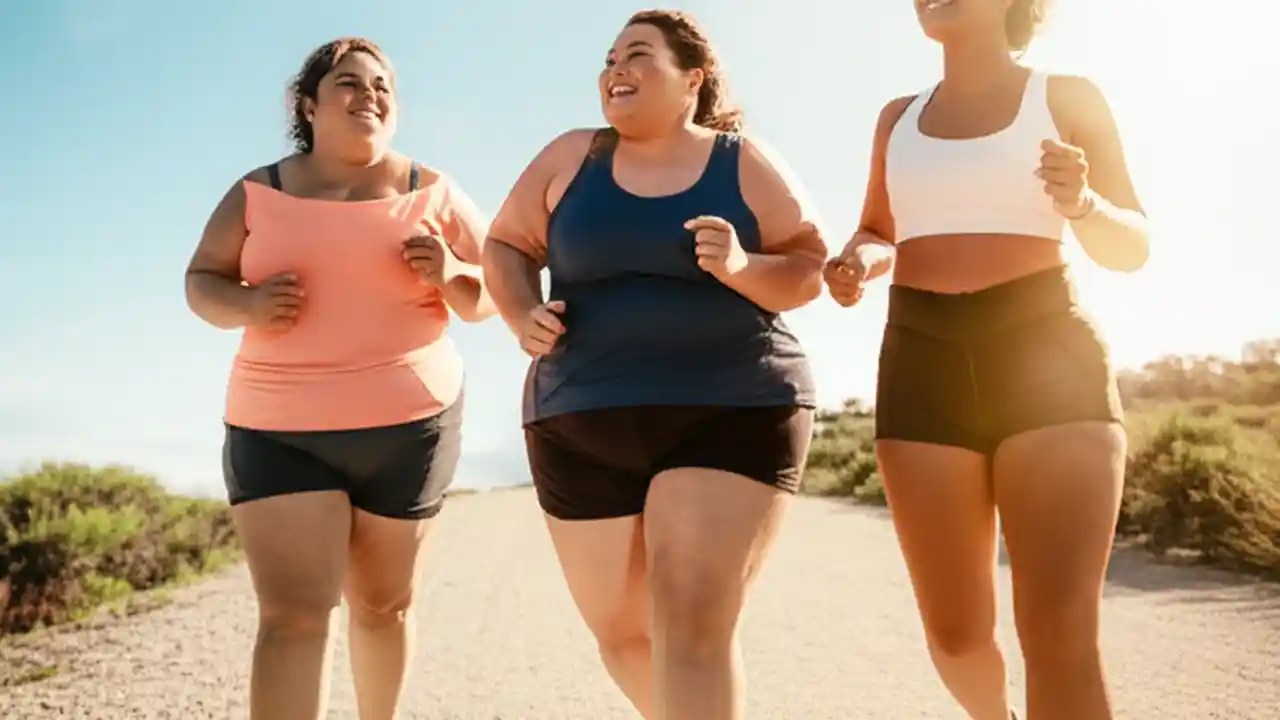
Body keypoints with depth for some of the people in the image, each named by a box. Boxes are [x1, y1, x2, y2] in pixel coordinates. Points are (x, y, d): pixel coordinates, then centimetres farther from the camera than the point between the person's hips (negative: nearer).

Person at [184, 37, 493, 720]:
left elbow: (492, 292, 5)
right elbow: (201, 282, 8)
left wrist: (450, 275, -17)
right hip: (278, 431, 0)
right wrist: (246, 305, -14)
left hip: (408, 425, 1)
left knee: (383, 604, 13)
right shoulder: (259, 192, 3)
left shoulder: (432, 192, 2)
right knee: (291, 615, -11)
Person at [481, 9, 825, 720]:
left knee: (694, 628, -14)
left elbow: (809, 270, 2)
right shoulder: (571, 157, 6)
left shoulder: (745, 163, 1)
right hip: (584, 425, 3)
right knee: (620, 629, 12)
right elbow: (505, 246, 11)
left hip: (733, 414, -3)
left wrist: (741, 267, -18)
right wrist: (522, 316, -8)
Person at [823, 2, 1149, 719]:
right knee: (956, 632, 4)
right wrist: (855, 264, 0)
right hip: (925, 368, 3)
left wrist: (1081, 203, -16)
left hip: (1049, 357, -2)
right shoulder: (899, 118, 15)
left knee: (1064, 635, -15)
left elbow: (1132, 248, 7)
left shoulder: (1069, 97, 7)